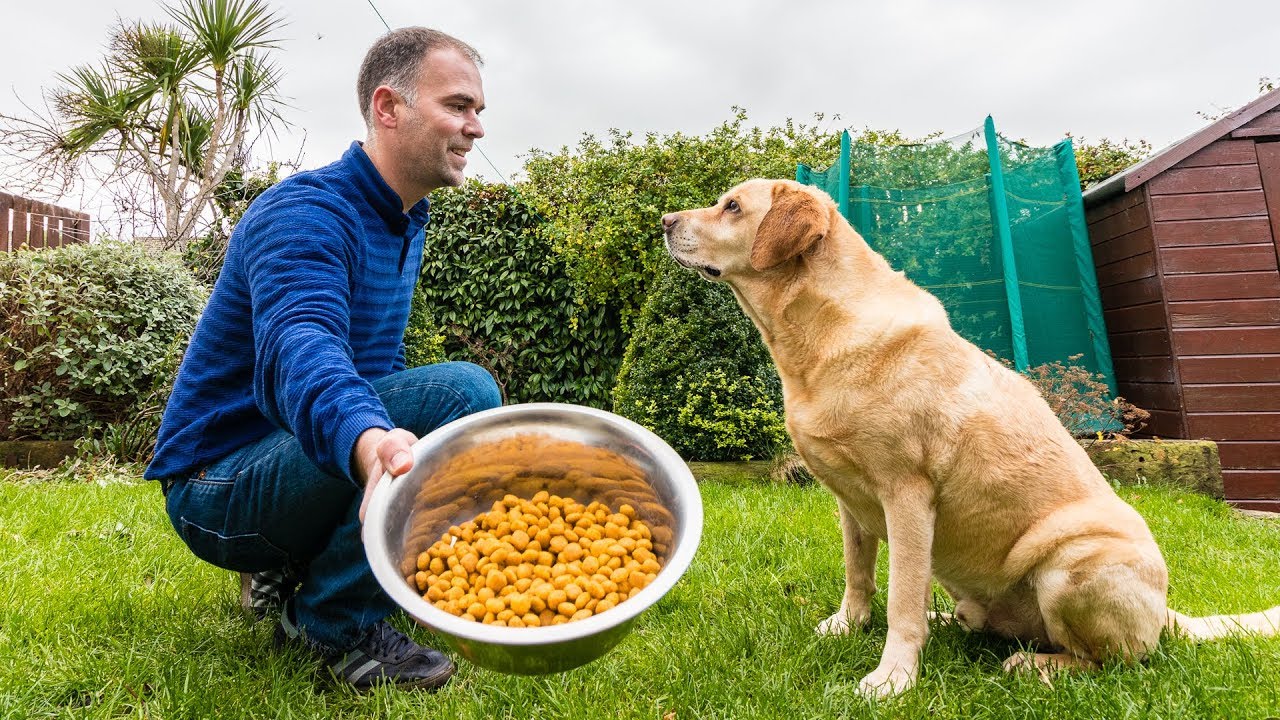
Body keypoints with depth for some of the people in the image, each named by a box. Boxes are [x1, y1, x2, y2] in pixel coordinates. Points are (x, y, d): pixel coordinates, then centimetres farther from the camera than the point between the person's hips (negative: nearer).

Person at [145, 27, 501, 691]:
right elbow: (298, 349, -40)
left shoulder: (407, 225, 9)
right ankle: (336, 621, -12)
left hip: (293, 461, 9)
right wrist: (369, 442, -58)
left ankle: (290, 574, 12)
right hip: (219, 481, -8)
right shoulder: (306, 211, -19)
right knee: (462, 390, -29)